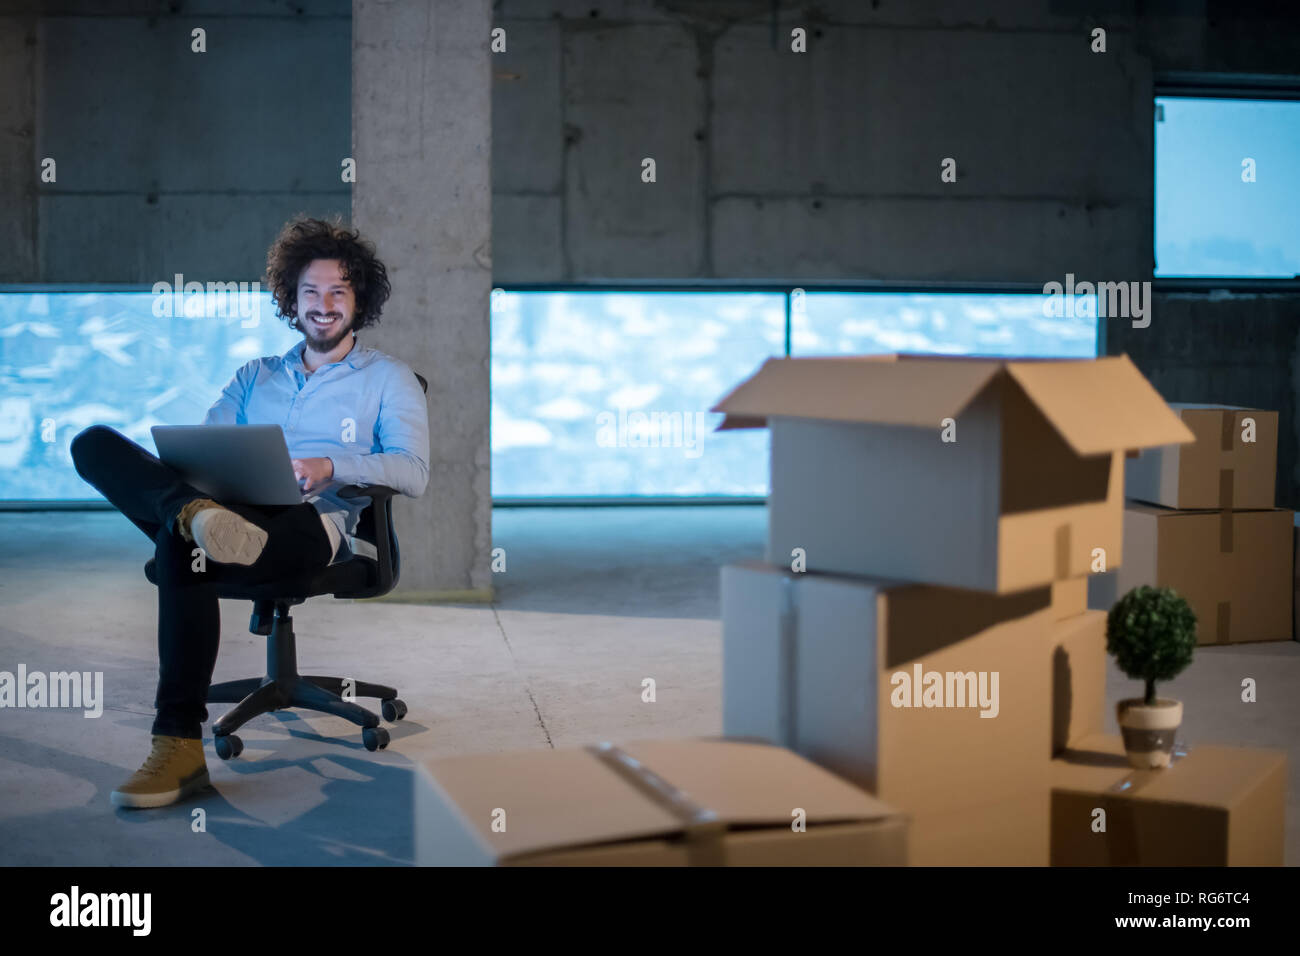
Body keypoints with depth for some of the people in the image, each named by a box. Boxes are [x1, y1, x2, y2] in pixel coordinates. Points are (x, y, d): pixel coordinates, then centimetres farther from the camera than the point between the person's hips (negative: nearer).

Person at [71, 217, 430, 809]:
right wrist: (194, 488, -7)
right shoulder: (254, 377, 30)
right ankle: (198, 515, -45)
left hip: (312, 522, -5)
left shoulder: (388, 378, 17)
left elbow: (413, 472, 2)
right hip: (232, 511, 5)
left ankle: (179, 745, -35)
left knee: (182, 543, -37)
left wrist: (332, 466, -16)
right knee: (94, 442, -16)